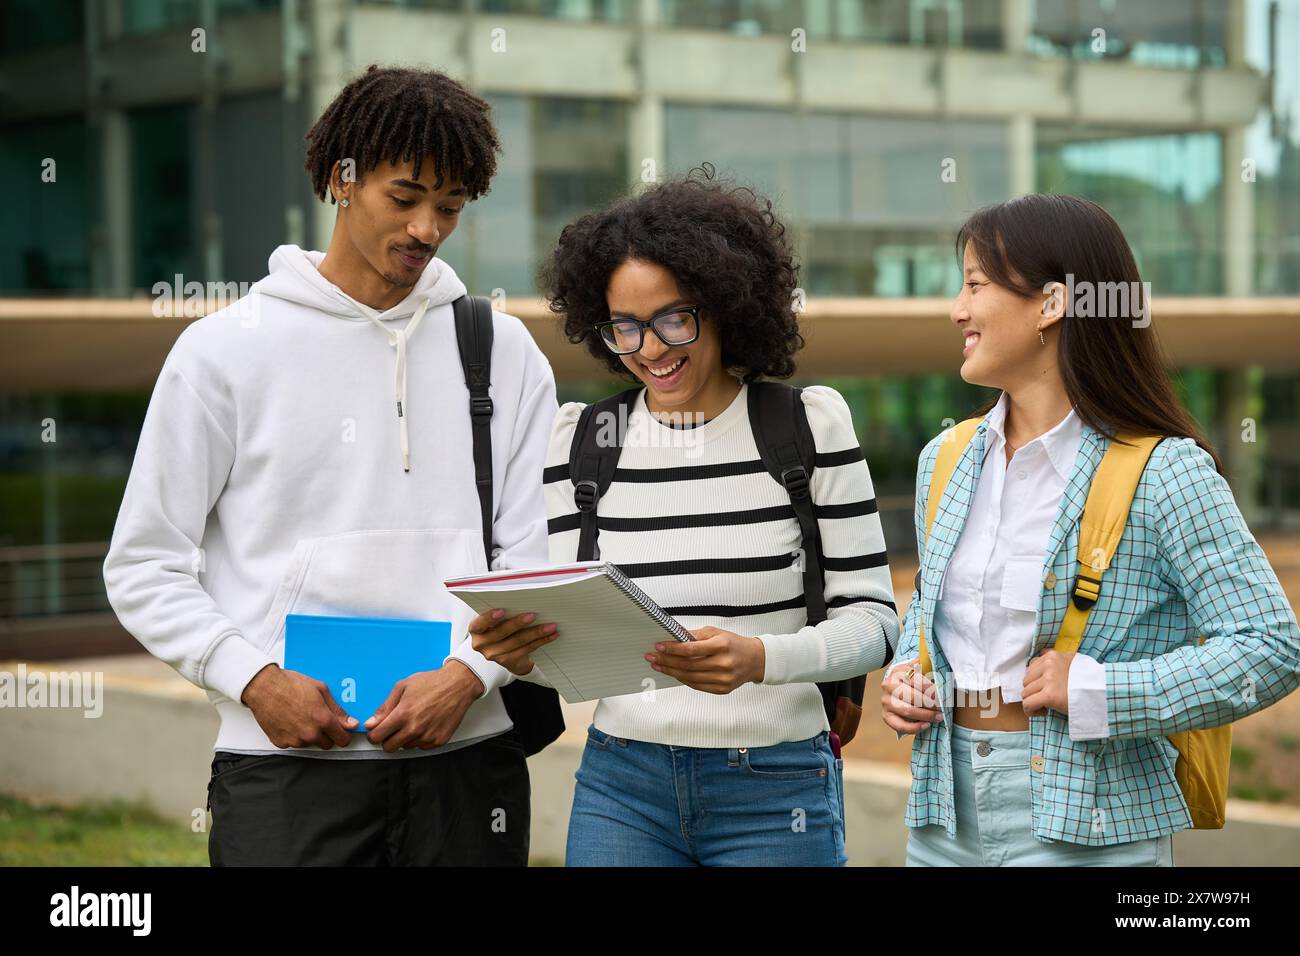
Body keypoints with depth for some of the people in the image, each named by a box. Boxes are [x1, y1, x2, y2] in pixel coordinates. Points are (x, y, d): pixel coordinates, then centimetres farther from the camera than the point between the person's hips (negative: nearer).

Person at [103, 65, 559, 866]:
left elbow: (536, 556, 5)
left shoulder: (504, 350, 9)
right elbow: (144, 567, 1)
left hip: (468, 756, 2)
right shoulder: (227, 349, 1)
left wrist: (469, 673, -11)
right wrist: (254, 679, -12)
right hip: (287, 769, -2)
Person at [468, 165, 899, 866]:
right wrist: (524, 654, -17)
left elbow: (871, 618, -5)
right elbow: (573, 641, 6)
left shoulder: (811, 423, -4)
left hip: (776, 788, -2)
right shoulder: (581, 437, 4)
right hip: (621, 785, 2)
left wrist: (760, 658, -23)